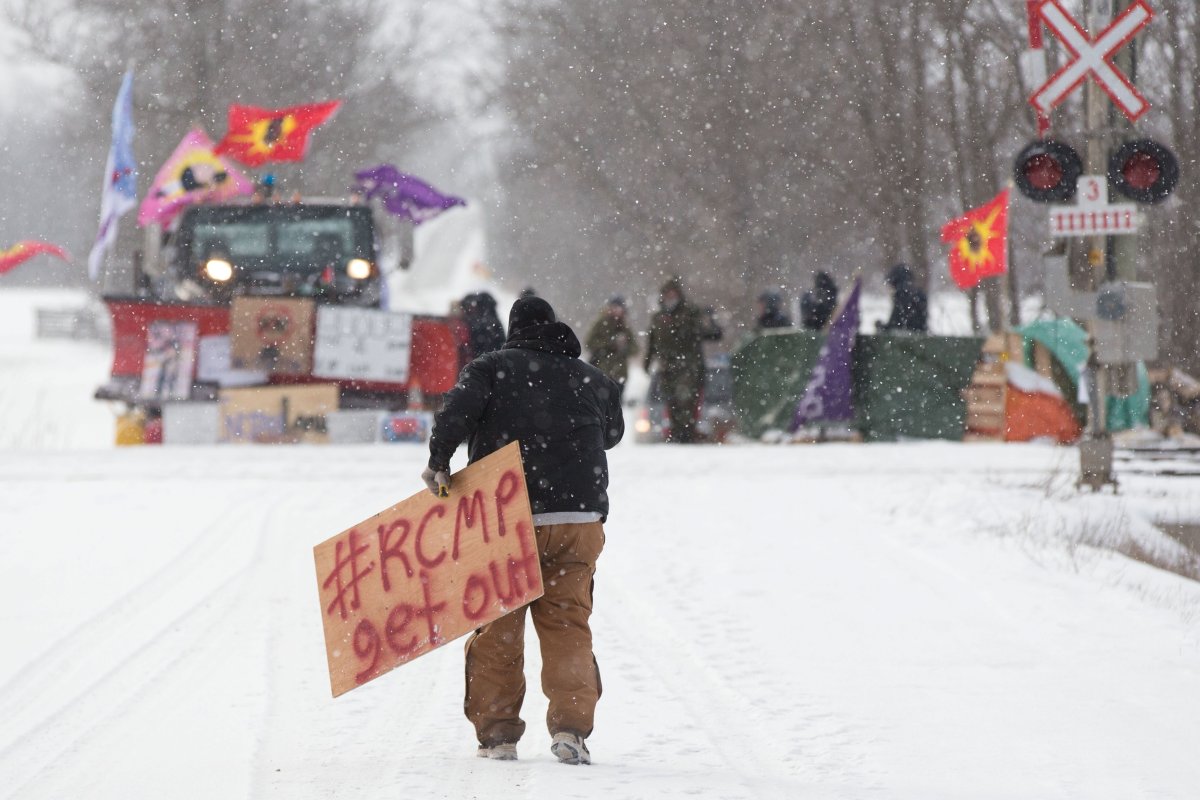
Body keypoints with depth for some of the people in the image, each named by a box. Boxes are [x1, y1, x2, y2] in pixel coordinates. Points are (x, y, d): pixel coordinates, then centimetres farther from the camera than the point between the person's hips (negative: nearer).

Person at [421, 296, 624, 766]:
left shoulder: (492, 368, 2)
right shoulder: (591, 379, 11)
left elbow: (459, 409, -16)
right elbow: (612, 433, 25)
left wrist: (439, 463, -10)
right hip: (577, 520, 2)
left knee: (498, 629, 9)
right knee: (568, 626, 7)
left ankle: (496, 734, 11)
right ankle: (570, 727, -8)